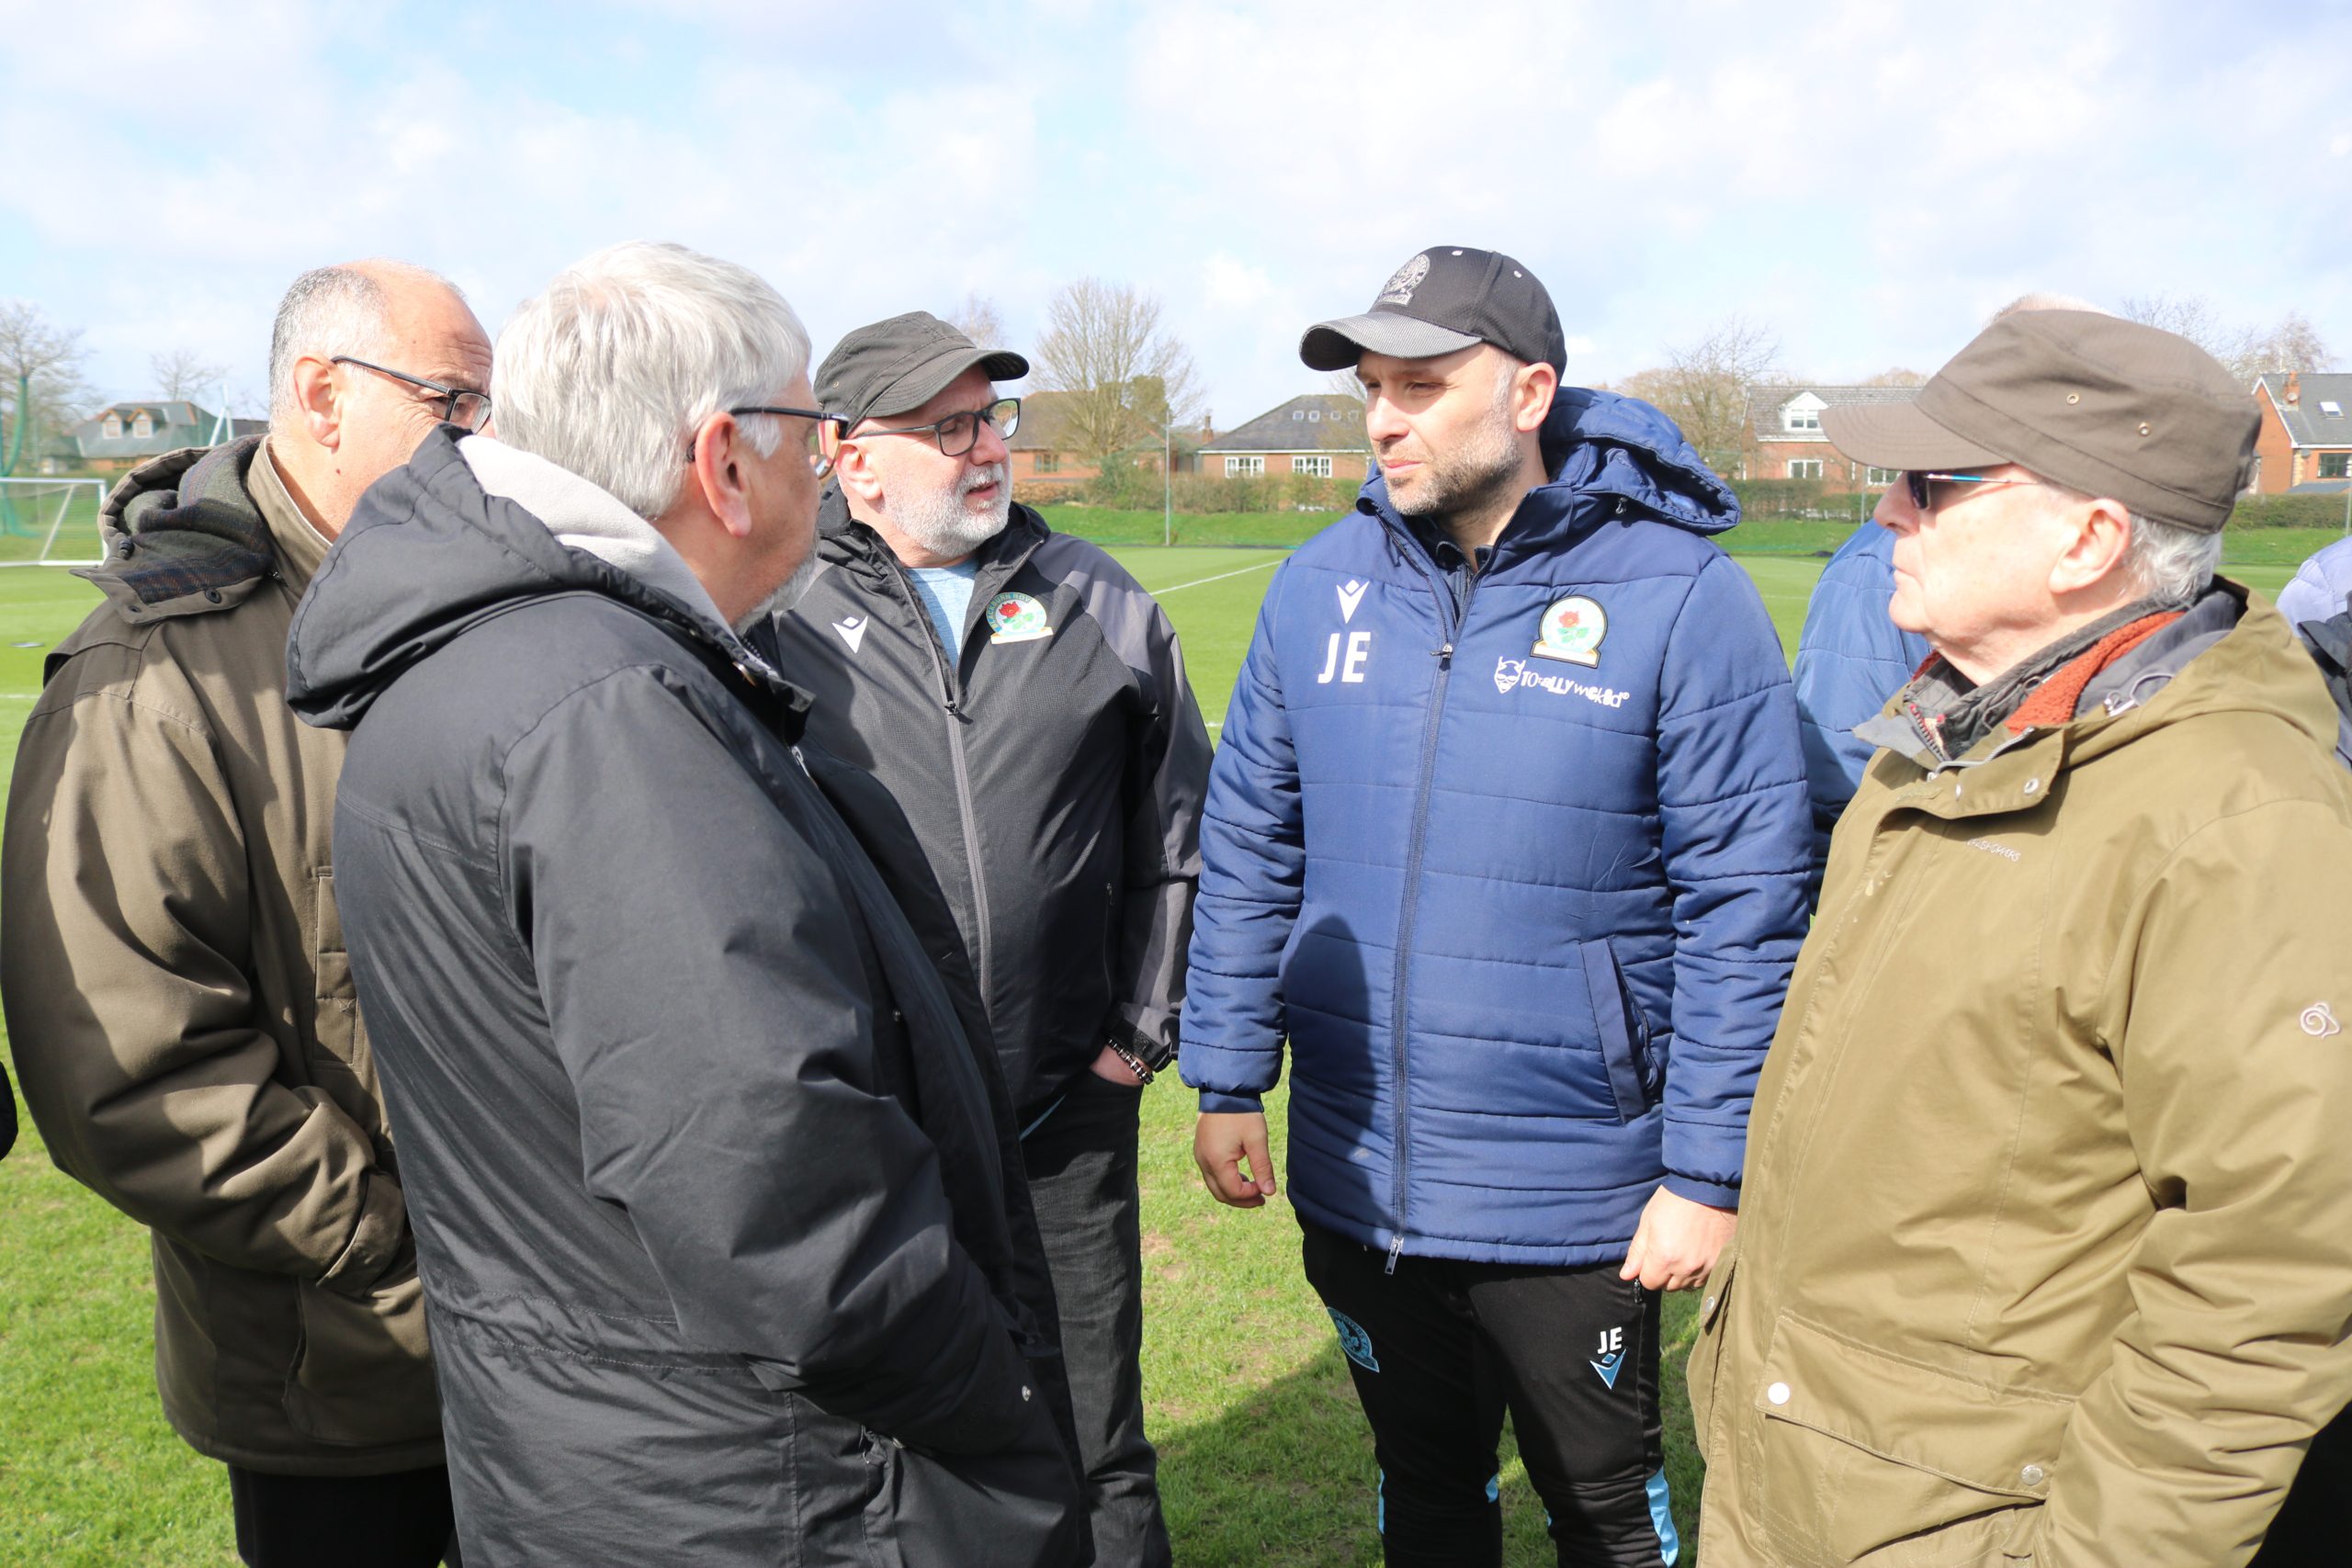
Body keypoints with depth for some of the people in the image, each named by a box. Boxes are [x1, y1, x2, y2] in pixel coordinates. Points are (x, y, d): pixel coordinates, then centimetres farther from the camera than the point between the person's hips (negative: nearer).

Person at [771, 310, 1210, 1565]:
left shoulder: (1094, 601, 5)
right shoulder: (783, 618, -4)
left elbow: (1177, 827, 9)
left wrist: (1145, 1028, 6)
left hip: (1069, 1123, 2)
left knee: (1095, 1463, 17)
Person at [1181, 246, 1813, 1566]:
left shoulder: (1679, 598, -14)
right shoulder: (1322, 583, -1)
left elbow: (1744, 908, -12)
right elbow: (1250, 850, 5)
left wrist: (1709, 1172, -11)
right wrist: (1228, 1080, 3)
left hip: (1572, 1203, -3)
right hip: (1352, 1183, 4)